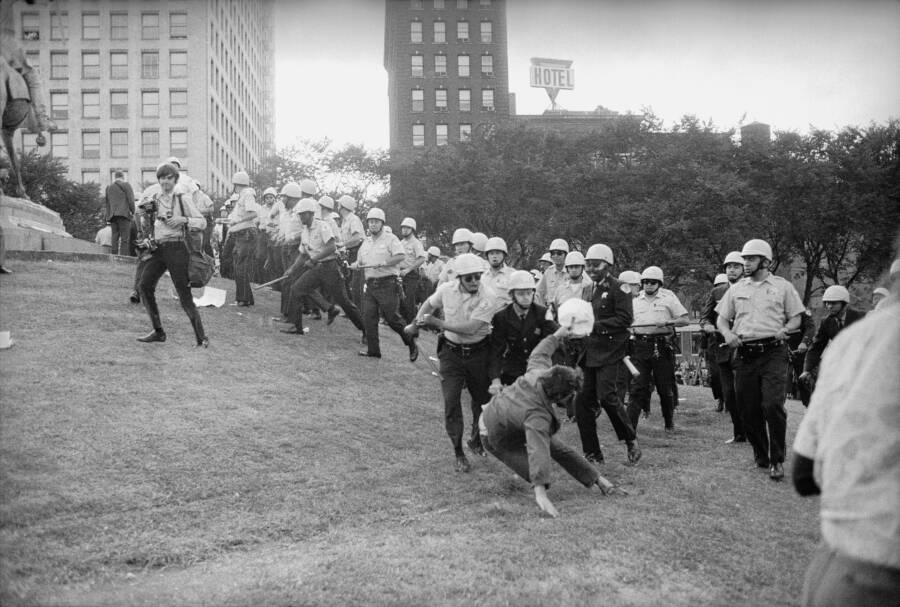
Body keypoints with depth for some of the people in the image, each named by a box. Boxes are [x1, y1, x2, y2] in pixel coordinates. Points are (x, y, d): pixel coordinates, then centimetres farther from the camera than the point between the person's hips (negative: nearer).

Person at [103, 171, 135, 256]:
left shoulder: (108, 187, 21)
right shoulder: (126, 185, 4)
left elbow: (105, 203, 18)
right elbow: (131, 200, -4)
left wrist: (107, 217, 18)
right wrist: (133, 212, 6)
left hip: (112, 216, 5)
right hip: (124, 214, -5)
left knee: (114, 239, 4)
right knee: (124, 239, -9)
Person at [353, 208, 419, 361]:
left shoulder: (390, 239, -2)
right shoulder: (366, 242, 18)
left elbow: (401, 256, -16)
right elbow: (359, 261, 27)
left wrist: (383, 263, -23)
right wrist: (357, 265, 3)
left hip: (387, 284, -6)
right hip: (370, 284, 6)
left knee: (392, 317, -7)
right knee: (369, 317, -1)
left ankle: (411, 344, 10)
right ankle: (373, 349, 6)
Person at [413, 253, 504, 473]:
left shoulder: (488, 297, -20)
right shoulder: (447, 290, -10)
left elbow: (470, 328, -28)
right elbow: (429, 304, 14)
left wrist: (437, 322, -24)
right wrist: (419, 321, -2)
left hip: (478, 353, -1)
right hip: (451, 353, 1)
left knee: (482, 399, 14)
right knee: (451, 402, -8)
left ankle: (476, 441, 40)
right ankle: (459, 453, 4)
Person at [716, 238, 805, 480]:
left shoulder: (782, 286, 7)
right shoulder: (736, 288, 14)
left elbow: (796, 317, 10)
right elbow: (721, 318, 17)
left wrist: (785, 329, -10)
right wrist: (727, 333, -4)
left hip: (773, 353, -3)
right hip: (745, 354, 4)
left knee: (773, 405, -15)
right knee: (748, 408, 5)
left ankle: (777, 461, -6)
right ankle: (760, 455, 22)